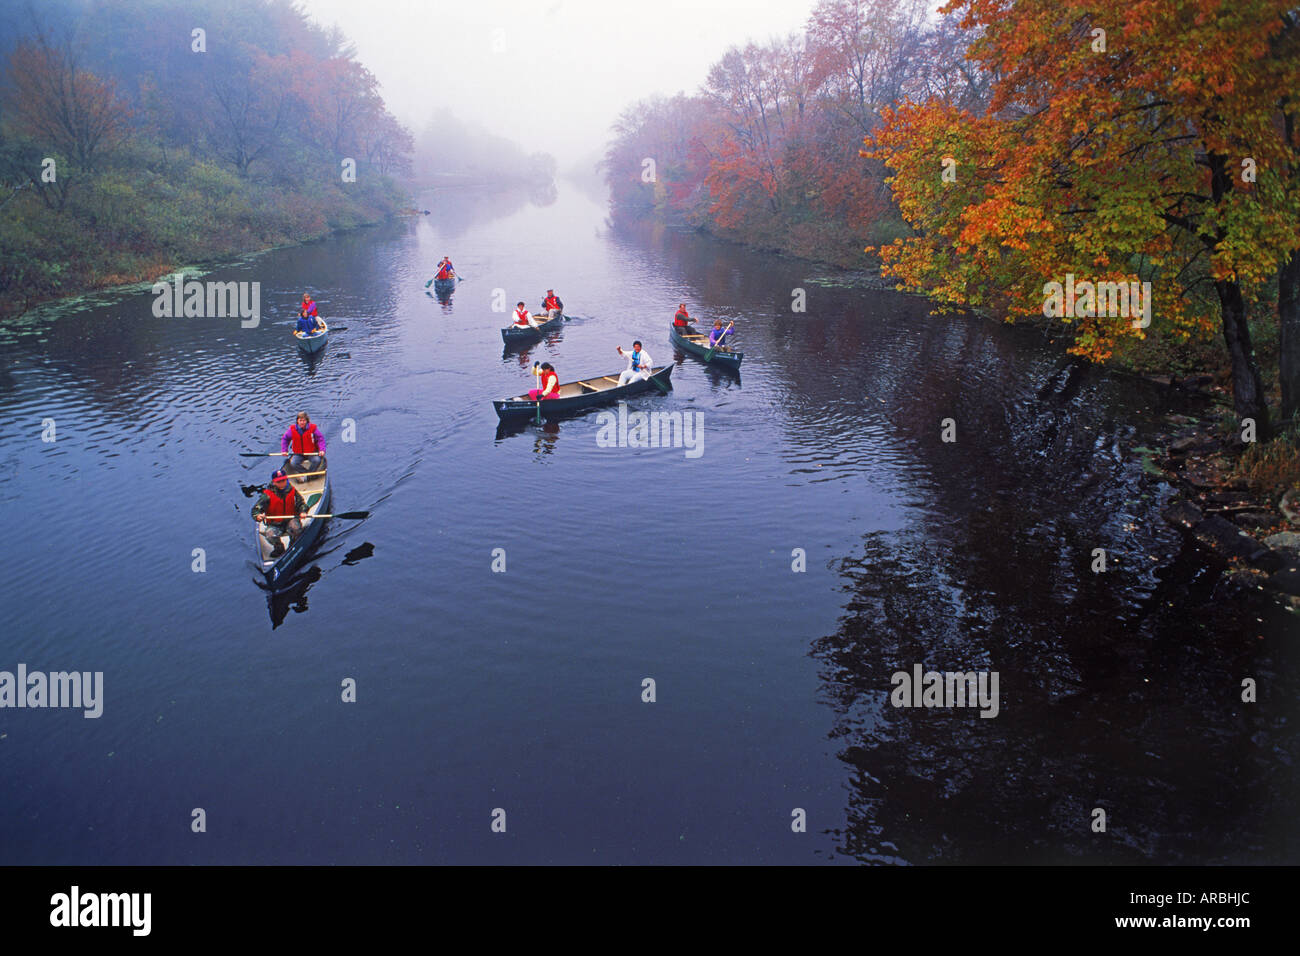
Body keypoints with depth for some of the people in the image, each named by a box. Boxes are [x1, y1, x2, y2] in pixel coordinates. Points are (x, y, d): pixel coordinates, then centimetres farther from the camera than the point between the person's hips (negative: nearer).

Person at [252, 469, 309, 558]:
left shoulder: (292, 490, -2)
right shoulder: (267, 494, -9)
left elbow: (301, 503, 3)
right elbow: (256, 509, -11)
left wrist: (302, 512, -21)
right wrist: (258, 515, -35)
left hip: (290, 520, 0)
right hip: (274, 524, 0)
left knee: (295, 527, -35)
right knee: (270, 535, -32)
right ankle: (279, 548, 6)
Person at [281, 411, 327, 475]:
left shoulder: (312, 428, -10)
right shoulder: (292, 429, -5)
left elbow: (320, 439, -8)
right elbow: (285, 439, 7)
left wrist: (322, 450, -23)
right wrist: (284, 450, -4)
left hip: (312, 453, -2)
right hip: (298, 454, 2)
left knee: (317, 460, -30)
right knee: (293, 463, -25)